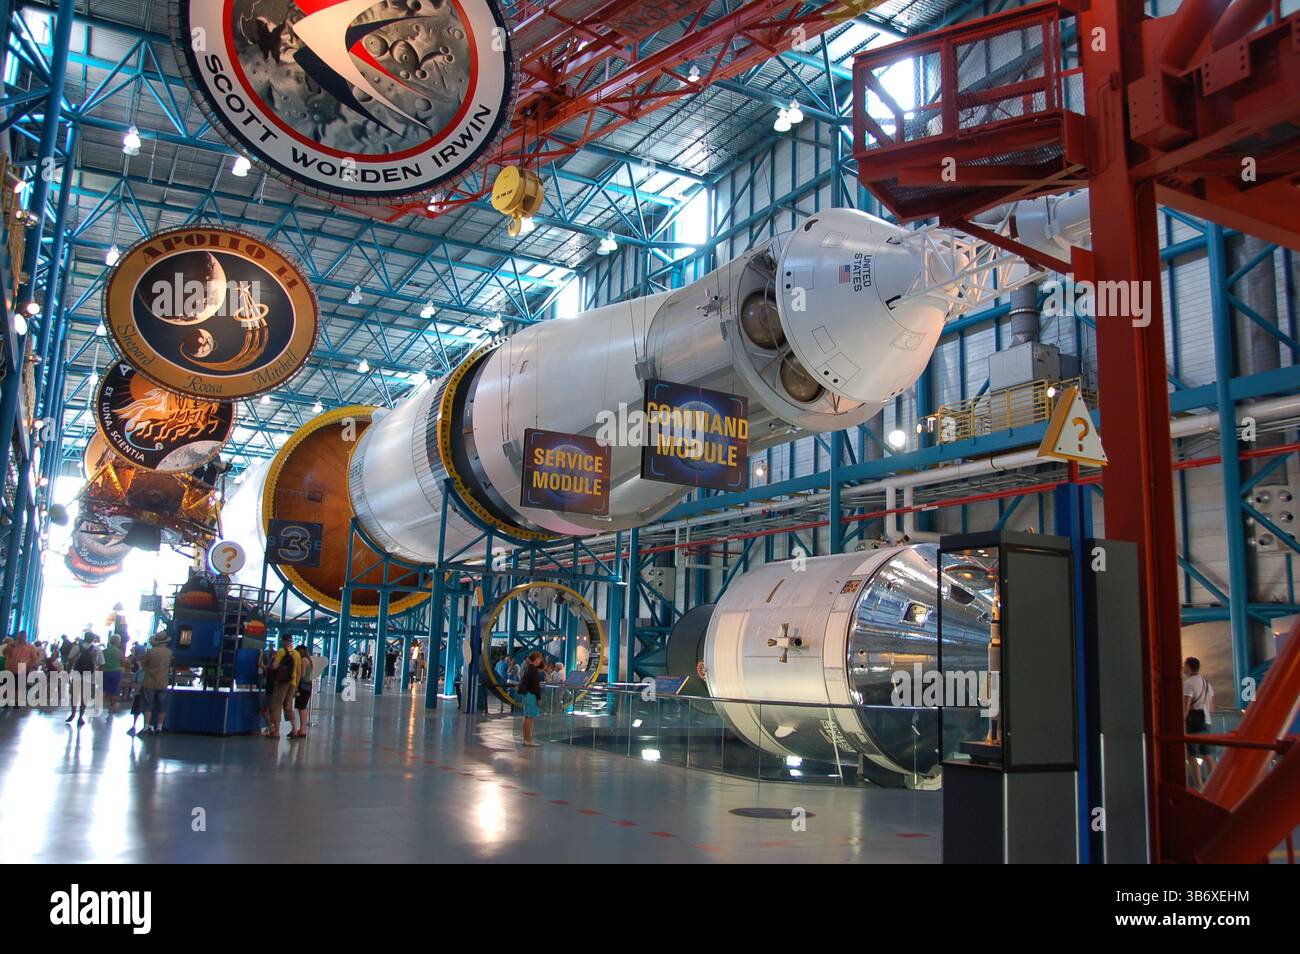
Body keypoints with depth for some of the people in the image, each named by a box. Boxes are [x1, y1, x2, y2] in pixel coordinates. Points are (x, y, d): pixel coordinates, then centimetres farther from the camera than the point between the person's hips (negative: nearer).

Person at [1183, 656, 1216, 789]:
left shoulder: (1188, 683, -13)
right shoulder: (1206, 682, 14)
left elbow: (1185, 707, -19)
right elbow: (1211, 707, 19)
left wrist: (1181, 723, -16)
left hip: (1193, 721, -8)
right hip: (1206, 720, 8)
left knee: (1191, 756, -6)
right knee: (1206, 754, 13)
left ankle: (1199, 786, -8)